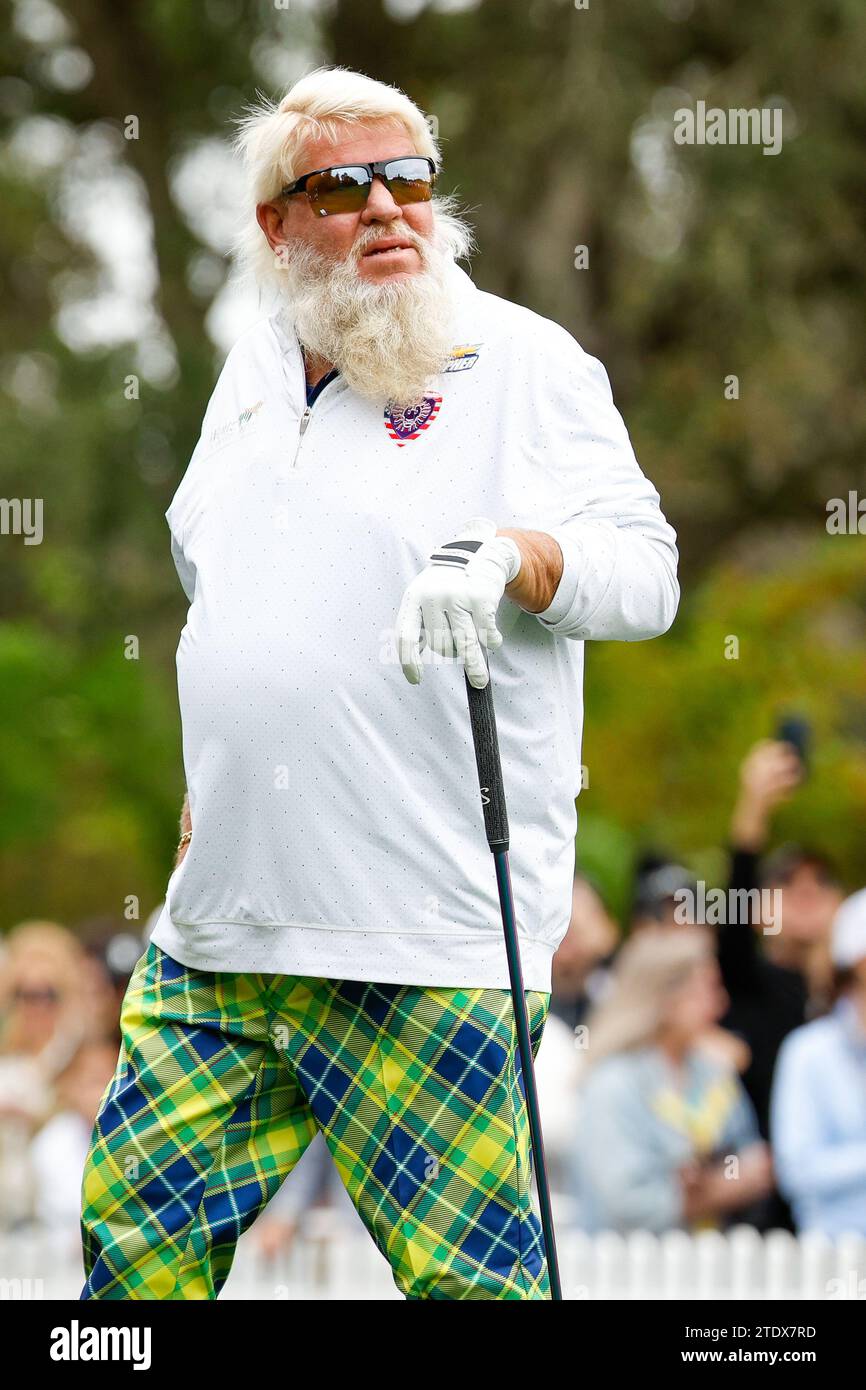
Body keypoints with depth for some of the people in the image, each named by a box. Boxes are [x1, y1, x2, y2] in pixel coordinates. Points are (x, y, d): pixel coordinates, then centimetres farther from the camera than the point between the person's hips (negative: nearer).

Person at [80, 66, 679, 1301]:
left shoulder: (525, 364, -1)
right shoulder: (255, 375, 17)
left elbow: (644, 570, -10)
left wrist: (508, 554, -30)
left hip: (434, 936, -6)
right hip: (222, 925, 6)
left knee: (465, 1271, -7)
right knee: (137, 1231, 8)